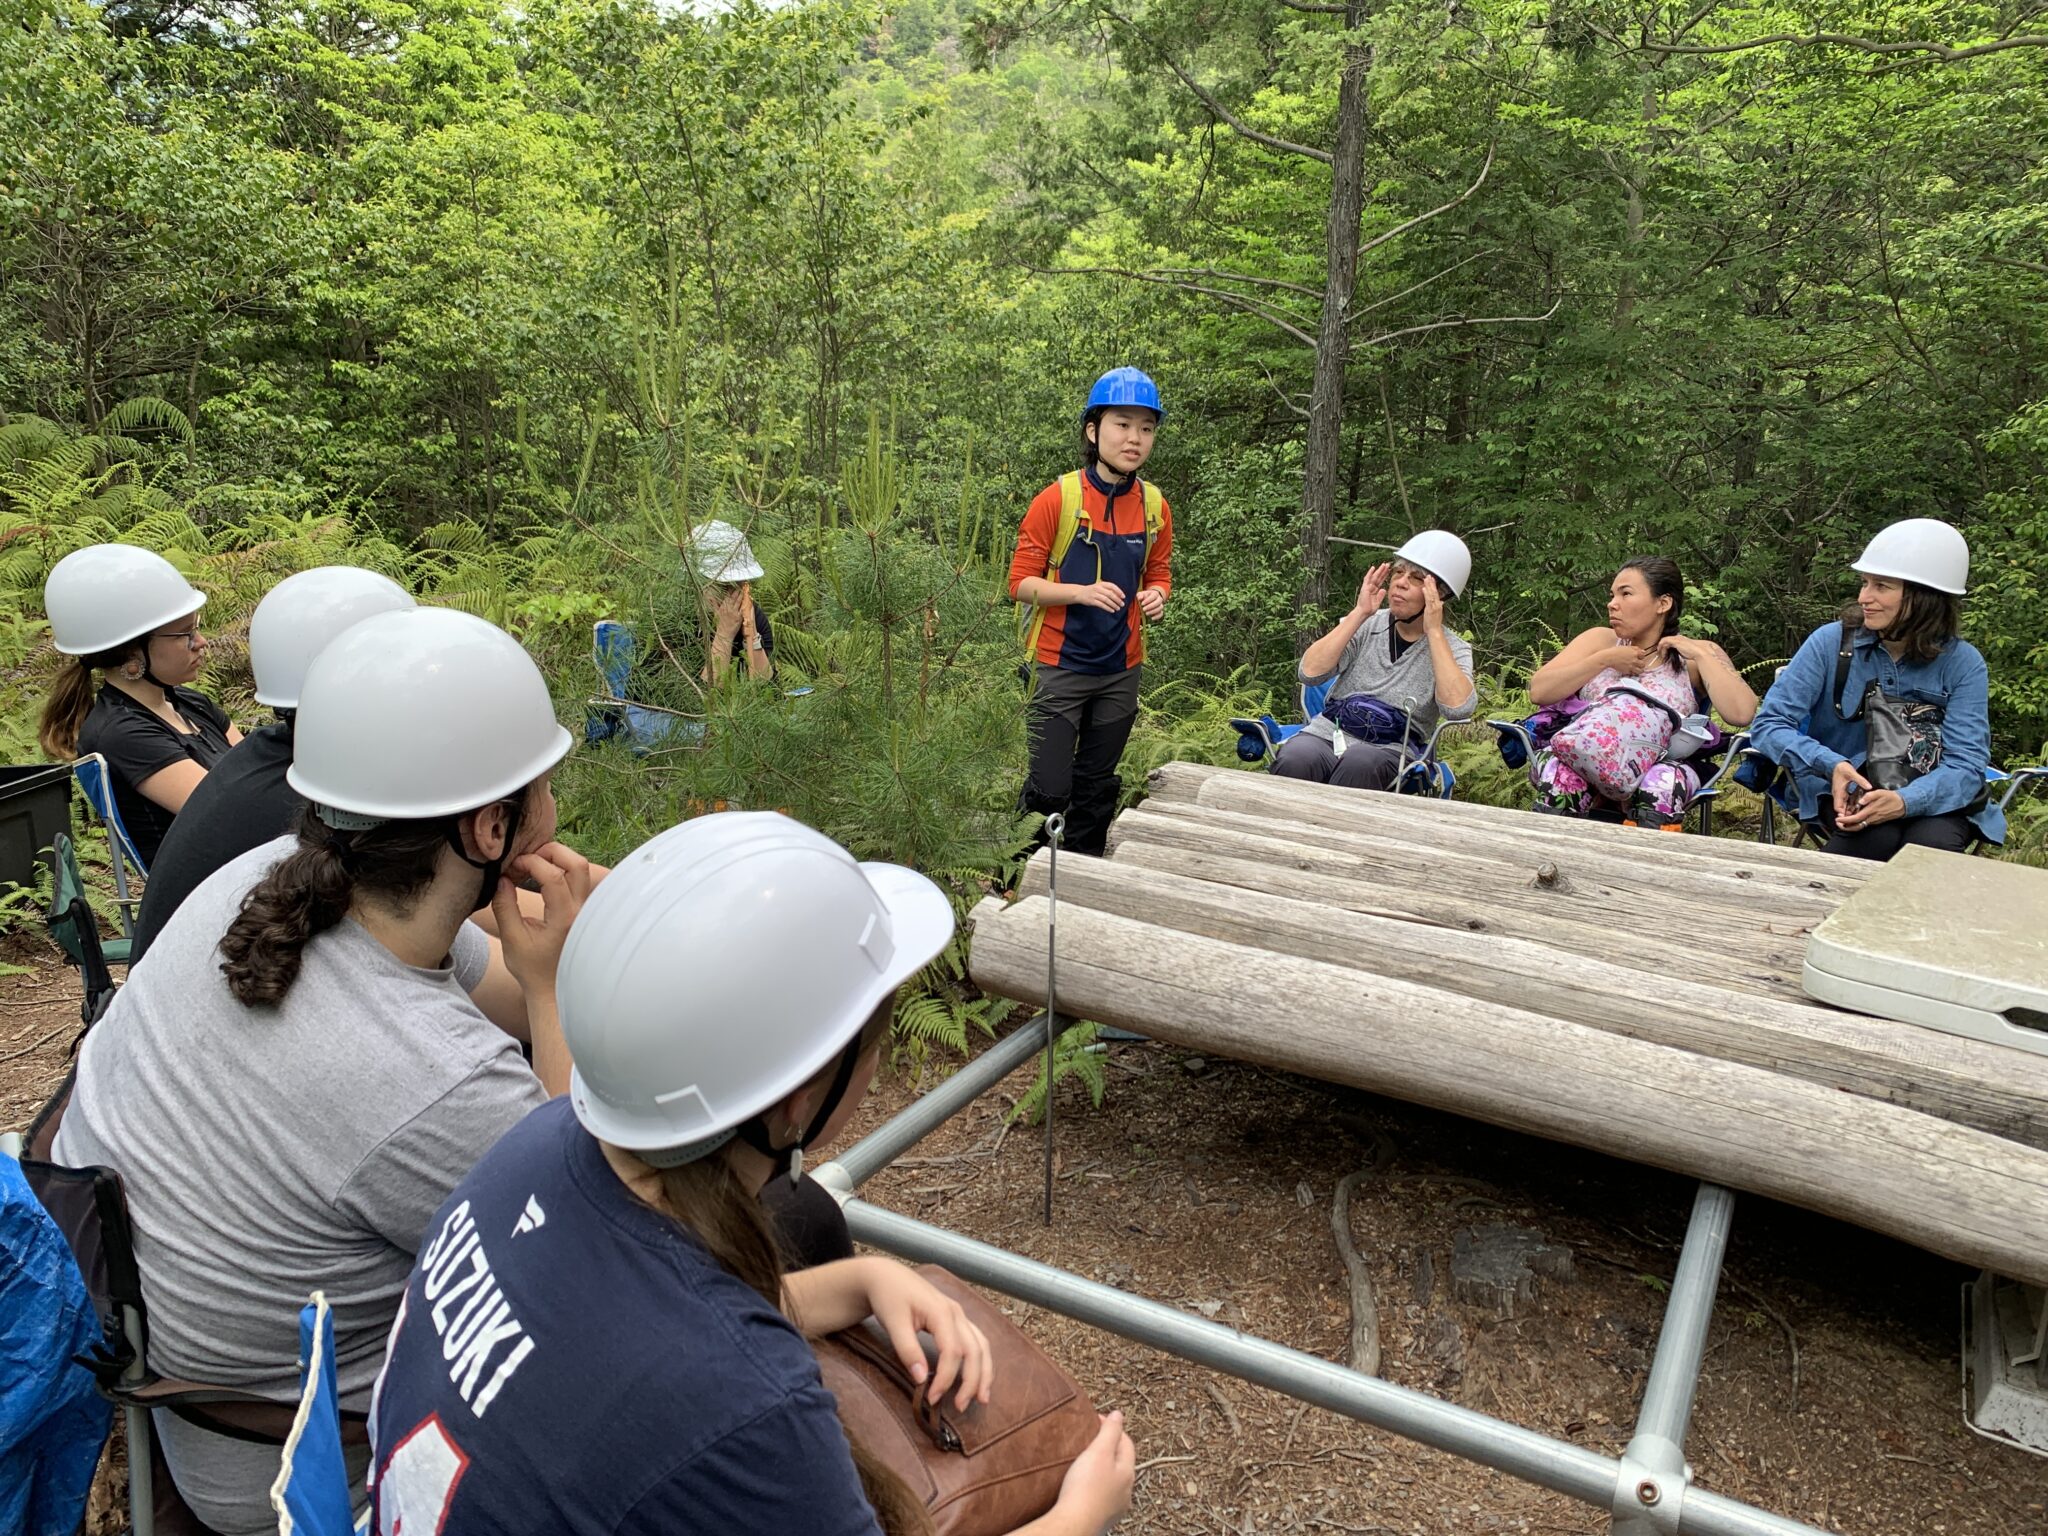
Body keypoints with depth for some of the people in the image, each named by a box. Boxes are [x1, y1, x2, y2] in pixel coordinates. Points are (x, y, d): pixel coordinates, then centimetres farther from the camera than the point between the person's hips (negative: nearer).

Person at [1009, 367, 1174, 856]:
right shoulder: (1058, 498, -11)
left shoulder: (1155, 506, 2)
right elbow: (1021, 582, -9)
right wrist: (1083, 592, -25)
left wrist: (1156, 596, -8)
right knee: (1050, 789, -5)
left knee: (1098, 788, 14)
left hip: (1121, 669, 4)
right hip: (1060, 667, -4)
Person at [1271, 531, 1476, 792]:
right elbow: (1310, 673, -4)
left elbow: (1458, 708, -16)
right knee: (1295, 759, -34)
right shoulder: (1368, 626, 11)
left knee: (1359, 763, -38)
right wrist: (1359, 613, -6)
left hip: (1392, 748, -1)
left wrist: (1434, 631, -11)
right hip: (1330, 731, 2)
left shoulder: (1452, 649, 7)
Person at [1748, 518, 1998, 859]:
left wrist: (1904, 802, -35)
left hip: (1929, 798, 1)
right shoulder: (1831, 642, -7)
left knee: (1932, 846, -33)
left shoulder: (1963, 663, -5)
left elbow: (1965, 763, -13)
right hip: (1844, 793, -1)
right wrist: (1831, 765, -29)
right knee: (1878, 837, -34)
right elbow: (1769, 725, -9)